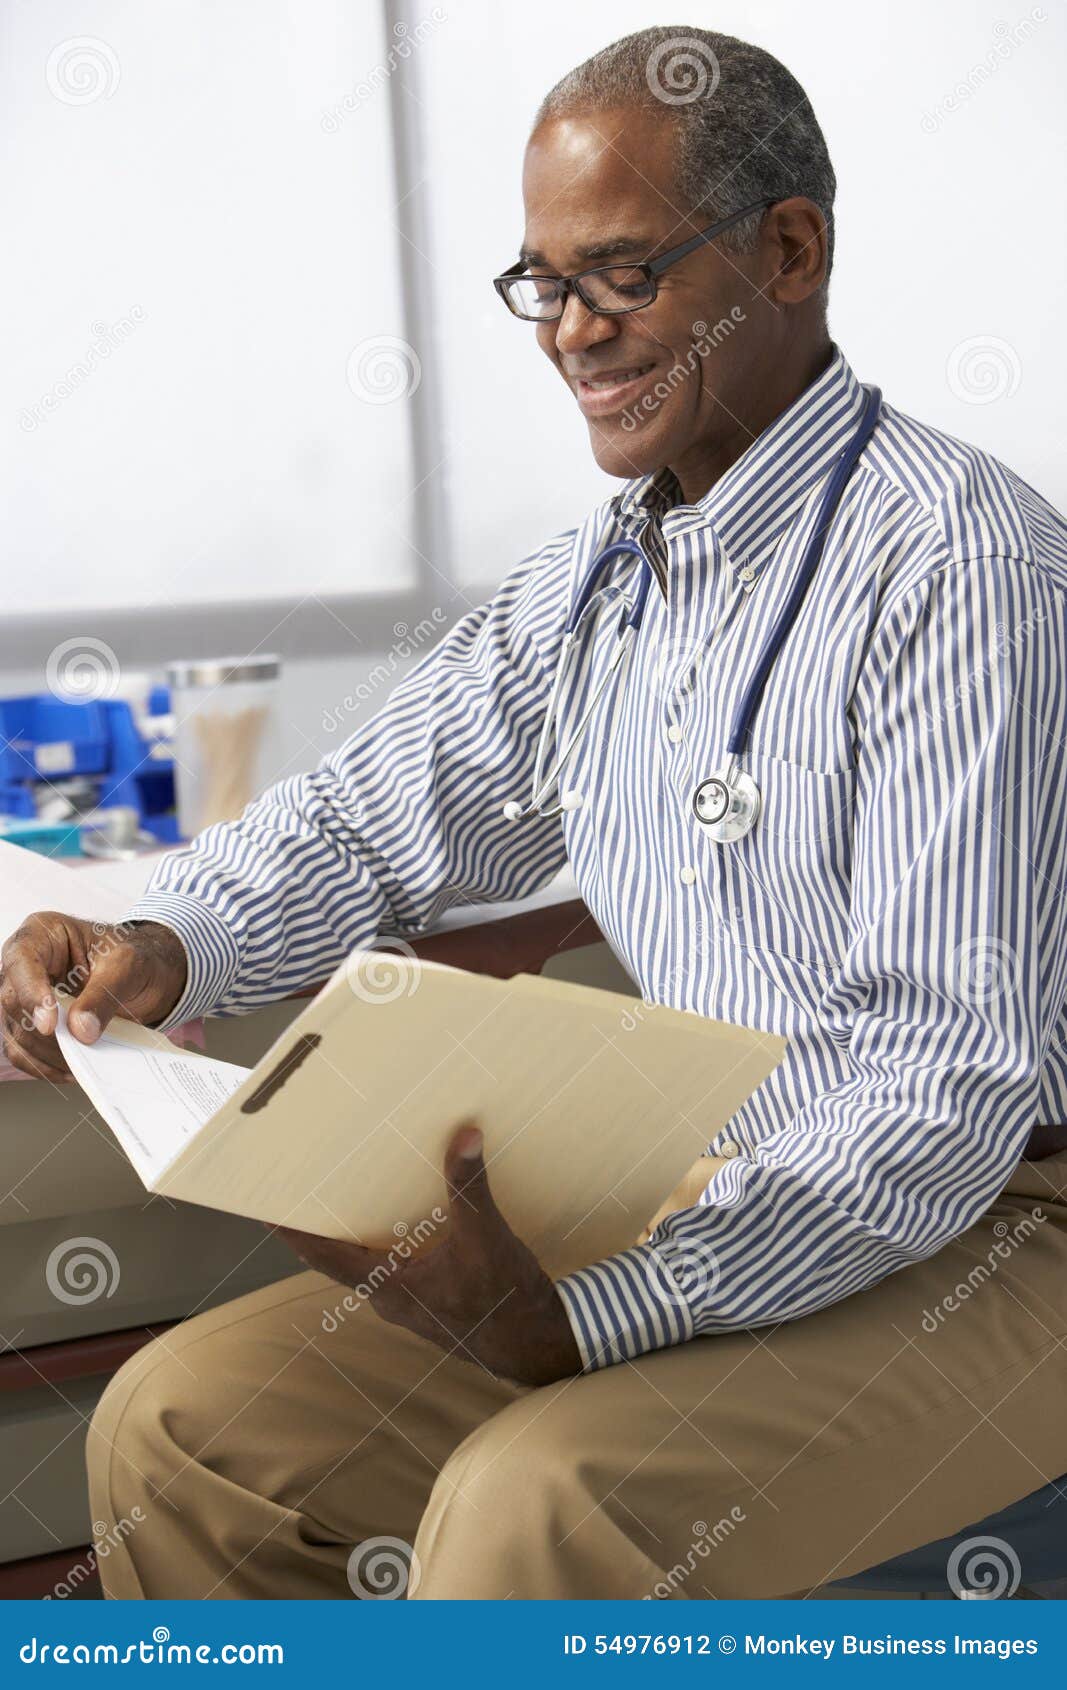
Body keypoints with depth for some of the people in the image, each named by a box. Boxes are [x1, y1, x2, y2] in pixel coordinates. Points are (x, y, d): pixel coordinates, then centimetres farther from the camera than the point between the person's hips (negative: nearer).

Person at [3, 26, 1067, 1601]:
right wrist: (165, 950, -4)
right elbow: (373, 811, 18)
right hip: (692, 1211, 7)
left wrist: (586, 1320, -27)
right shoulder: (595, 577, 8)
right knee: (181, 1429, -4)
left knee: (534, 1504, -32)